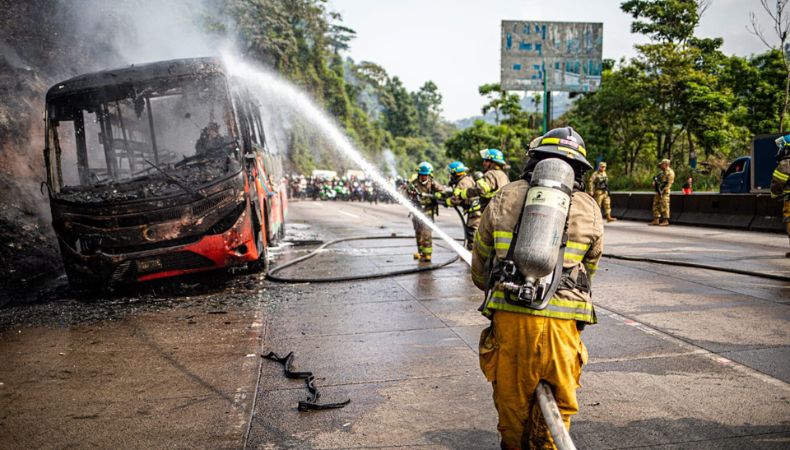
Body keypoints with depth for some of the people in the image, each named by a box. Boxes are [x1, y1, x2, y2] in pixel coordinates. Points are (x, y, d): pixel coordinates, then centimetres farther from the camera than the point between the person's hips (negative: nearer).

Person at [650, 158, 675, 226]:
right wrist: (654, 183, 1)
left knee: (664, 206, -8)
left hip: (664, 192, -9)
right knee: (656, 205, 7)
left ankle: (665, 221, -4)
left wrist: (663, 190, -19)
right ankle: (656, 220, 10)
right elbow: (656, 178, 24)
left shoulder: (670, 172, -8)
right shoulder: (661, 172, 20)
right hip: (658, 191, 9)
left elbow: (669, 183, -14)